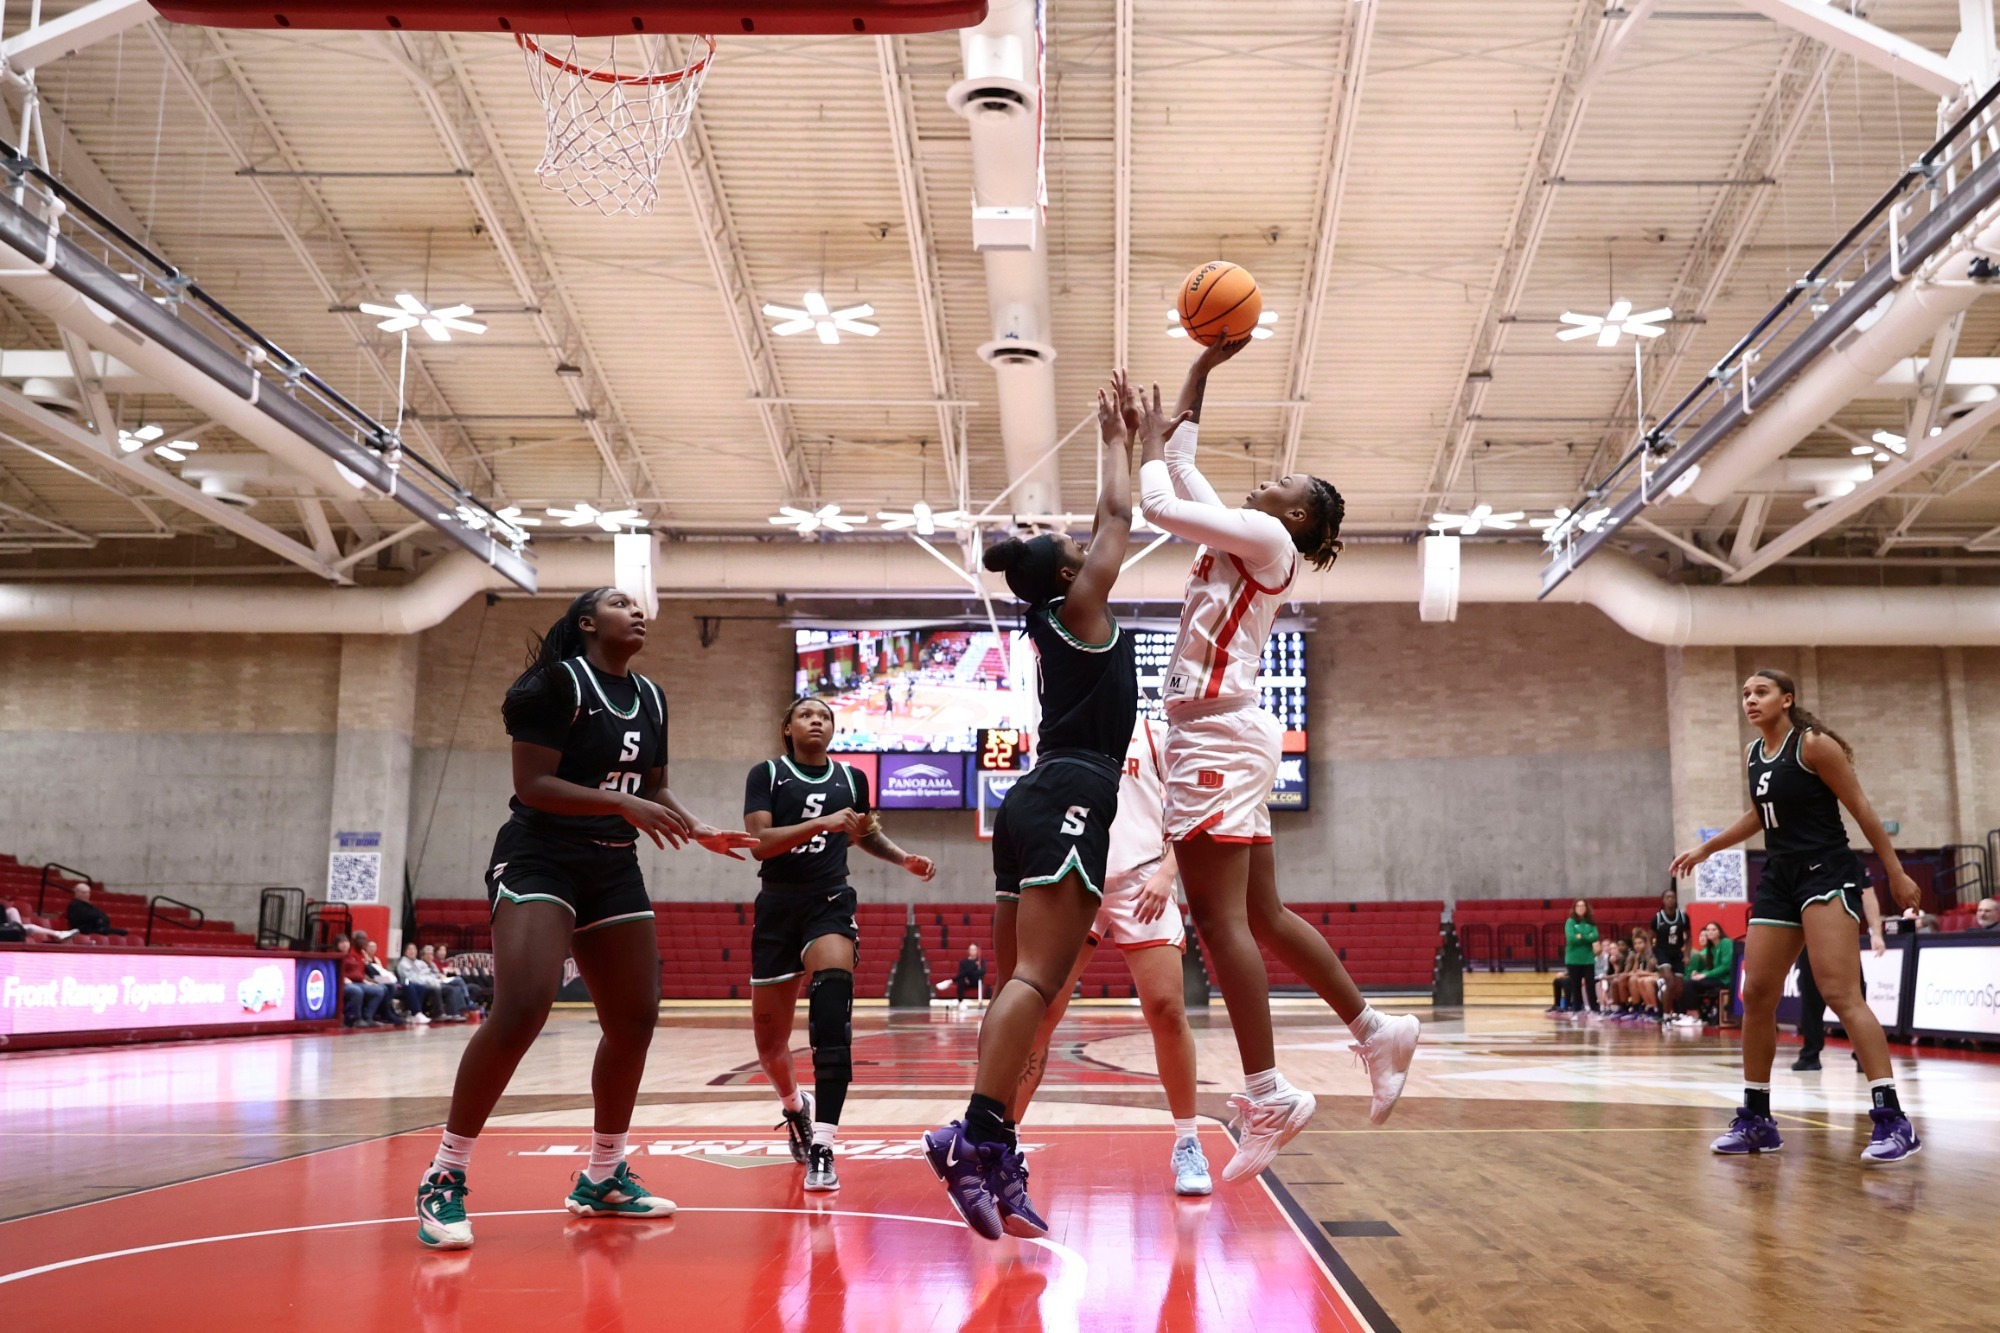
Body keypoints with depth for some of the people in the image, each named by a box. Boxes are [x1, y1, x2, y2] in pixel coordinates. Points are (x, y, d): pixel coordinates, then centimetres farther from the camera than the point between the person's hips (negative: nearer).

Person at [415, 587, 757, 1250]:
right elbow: (532, 784, -18)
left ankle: (603, 1179, 23)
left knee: (634, 1021, 8)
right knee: (520, 1010, -23)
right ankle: (444, 1181, -9)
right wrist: (624, 805, -26)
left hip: (614, 870, 8)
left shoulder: (650, 698, 12)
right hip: (540, 858, -8)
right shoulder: (559, 682, -11)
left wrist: (700, 830, 3)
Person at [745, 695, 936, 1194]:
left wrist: (904, 858, 12)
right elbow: (759, 843, -15)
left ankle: (822, 1147, -30)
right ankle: (795, 1105, 42)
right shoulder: (767, 774, 0)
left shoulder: (851, 778, 10)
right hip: (777, 906, 0)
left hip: (830, 903, 0)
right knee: (770, 1040, 7)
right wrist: (822, 822, -27)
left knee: (831, 1011, -27)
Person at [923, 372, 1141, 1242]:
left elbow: (1106, 527, 32)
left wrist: (1121, 441, 36)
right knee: (1036, 980, -19)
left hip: (1037, 800, 9)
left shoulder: (1053, 619, 23)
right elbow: (1118, 519, 7)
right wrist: (1114, 442, 21)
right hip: (1069, 799, -9)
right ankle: (976, 1137, -29)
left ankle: (994, 1163, -2)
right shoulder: (1079, 607, 3)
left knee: (1021, 983, 2)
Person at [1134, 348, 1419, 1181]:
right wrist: (1199, 374, 28)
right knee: (1262, 917, 13)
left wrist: (1151, 445, 7)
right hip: (1226, 737, 10)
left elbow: (1159, 504, -11)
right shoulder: (1240, 539, 21)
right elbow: (1183, 471, 27)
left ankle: (1269, 1096, -12)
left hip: (1217, 734, -10)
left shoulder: (1267, 539, -3)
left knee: (1219, 918, -13)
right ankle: (1375, 1031, 22)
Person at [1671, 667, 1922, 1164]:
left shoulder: (1813, 745, -11)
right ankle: (1756, 1119, 14)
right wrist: (1705, 849, 27)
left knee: (1841, 993, -19)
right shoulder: (1753, 754, 11)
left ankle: (1891, 1119, -18)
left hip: (1826, 873, -8)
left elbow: (1861, 809, -8)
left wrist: (1896, 874, -8)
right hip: (1778, 879, 8)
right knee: (1756, 996, 5)